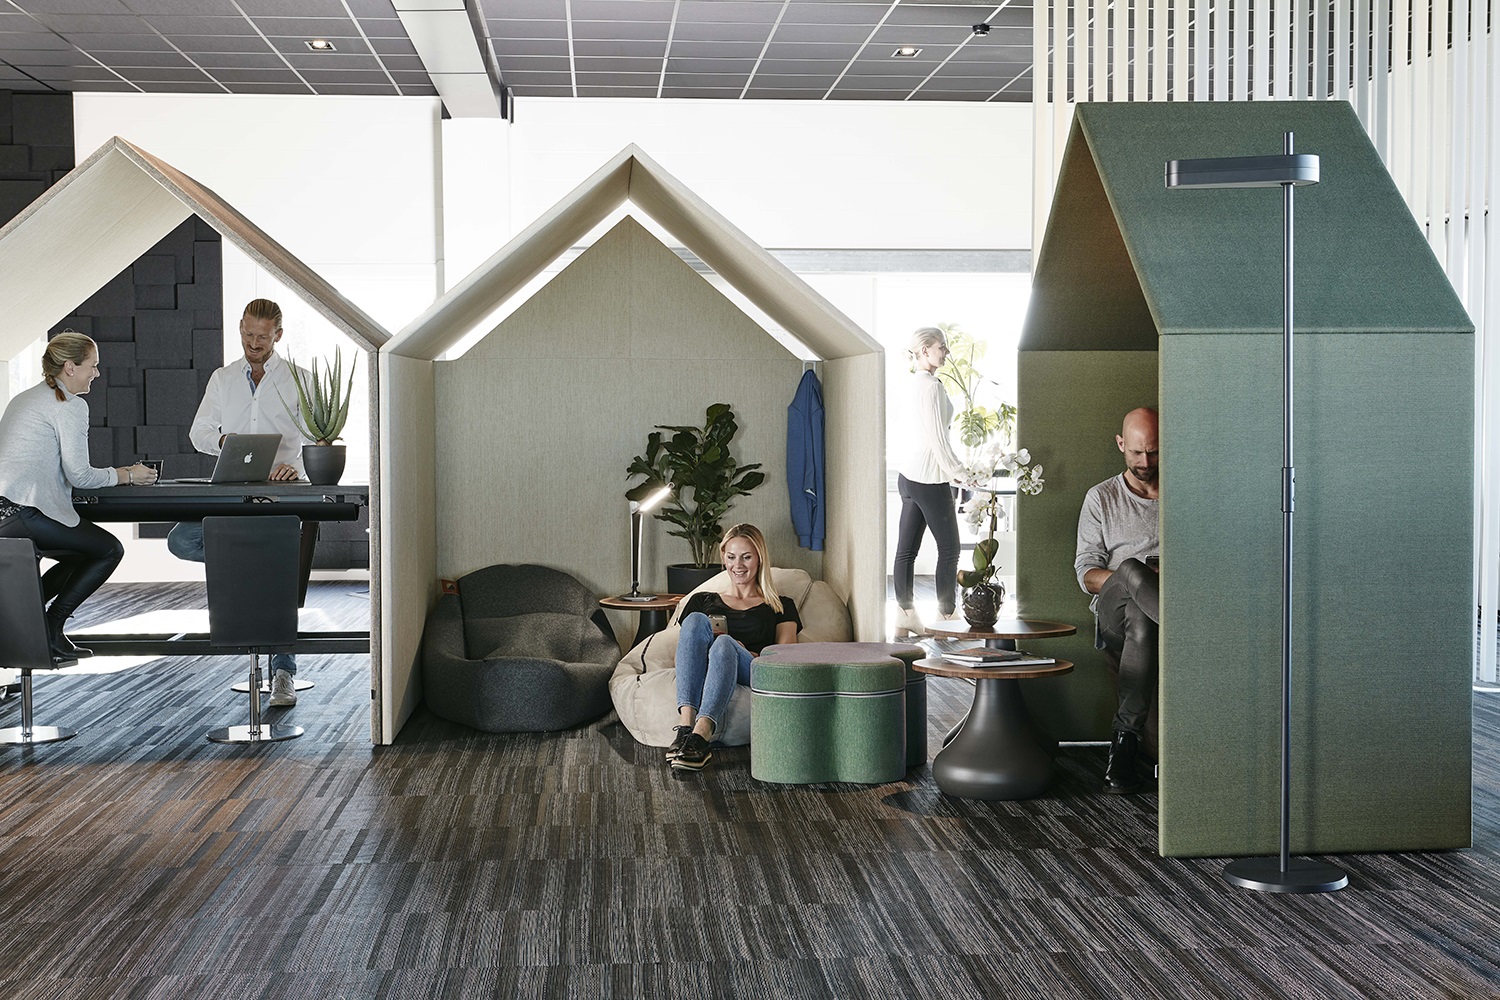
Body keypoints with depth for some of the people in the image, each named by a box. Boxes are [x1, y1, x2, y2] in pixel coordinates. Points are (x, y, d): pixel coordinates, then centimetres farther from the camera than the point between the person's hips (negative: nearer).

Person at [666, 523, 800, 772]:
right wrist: (705, 638, -3)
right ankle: (685, 725, -46)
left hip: (754, 677, -2)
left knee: (724, 644, -36)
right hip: (698, 679, 2)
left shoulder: (781, 607, 24)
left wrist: (740, 651, -8)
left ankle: (699, 736, -56)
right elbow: (681, 647, 20)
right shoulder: (702, 600, 31)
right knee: (696, 620, -29)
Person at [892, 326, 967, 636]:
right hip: (929, 477, -9)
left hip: (909, 474, 9)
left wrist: (952, 470, 22)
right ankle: (946, 615, 1)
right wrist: (958, 471, -10)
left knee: (907, 549, 8)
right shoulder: (931, 386, -15)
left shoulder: (913, 384, 14)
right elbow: (937, 437, -18)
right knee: (949, 548, -1)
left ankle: (905, 616, 12)